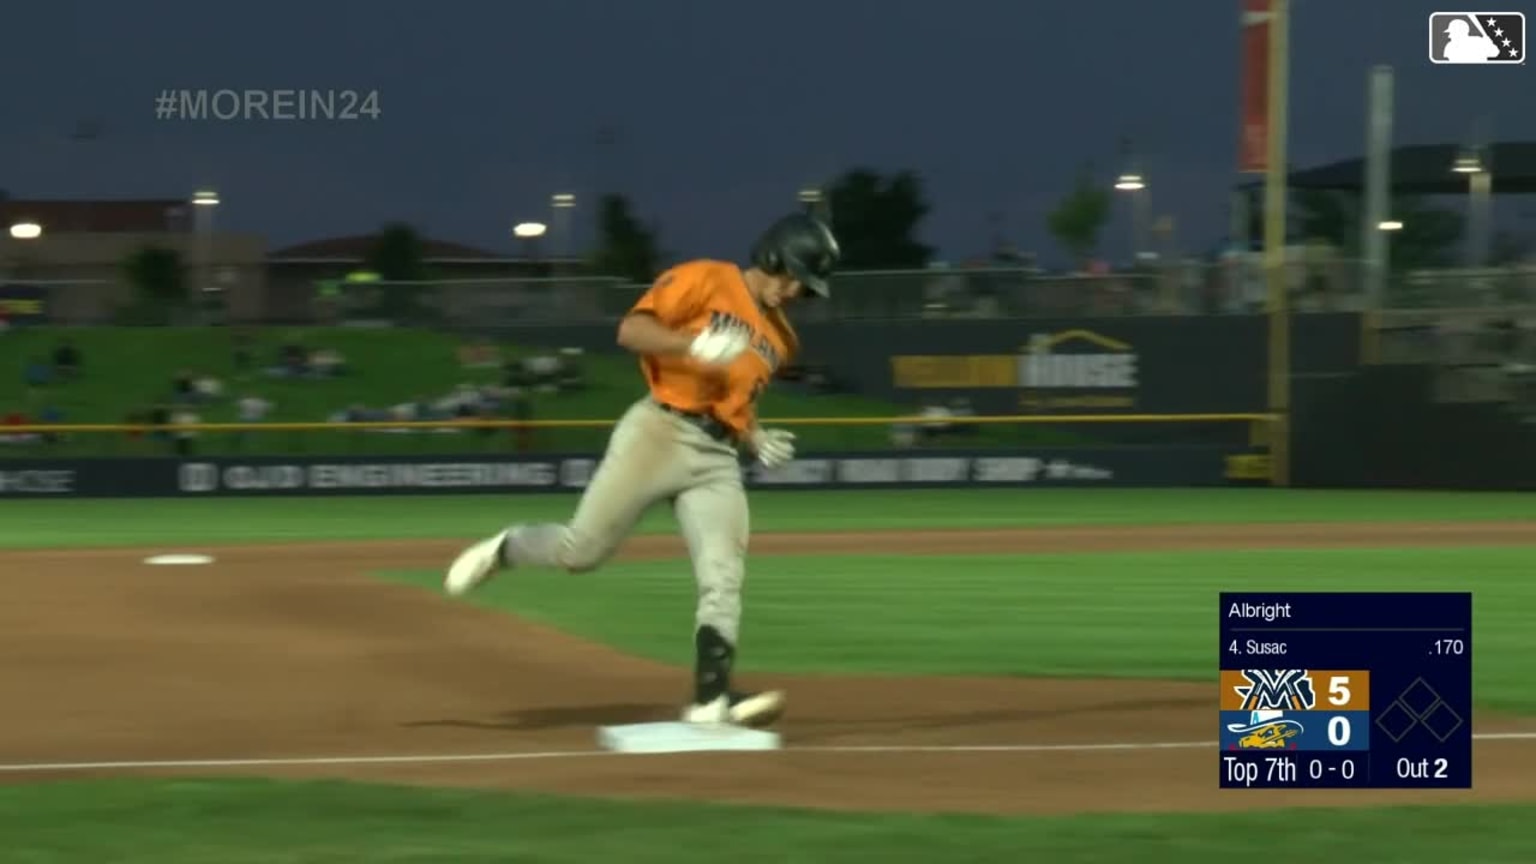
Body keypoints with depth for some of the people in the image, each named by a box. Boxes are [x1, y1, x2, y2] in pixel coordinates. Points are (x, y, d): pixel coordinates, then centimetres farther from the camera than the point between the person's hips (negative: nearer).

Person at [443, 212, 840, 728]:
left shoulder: (778, 337, 21)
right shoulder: (705, 280, -1)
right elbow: (631, 331, -10)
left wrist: (757, 442, 9)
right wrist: (695, 344, -24)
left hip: (717, 457, 6)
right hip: (659, 431, -6)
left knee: (723, 580, -10)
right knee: (582, 550, -6)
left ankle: (712, 699, -14)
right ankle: (502, 552, 23)